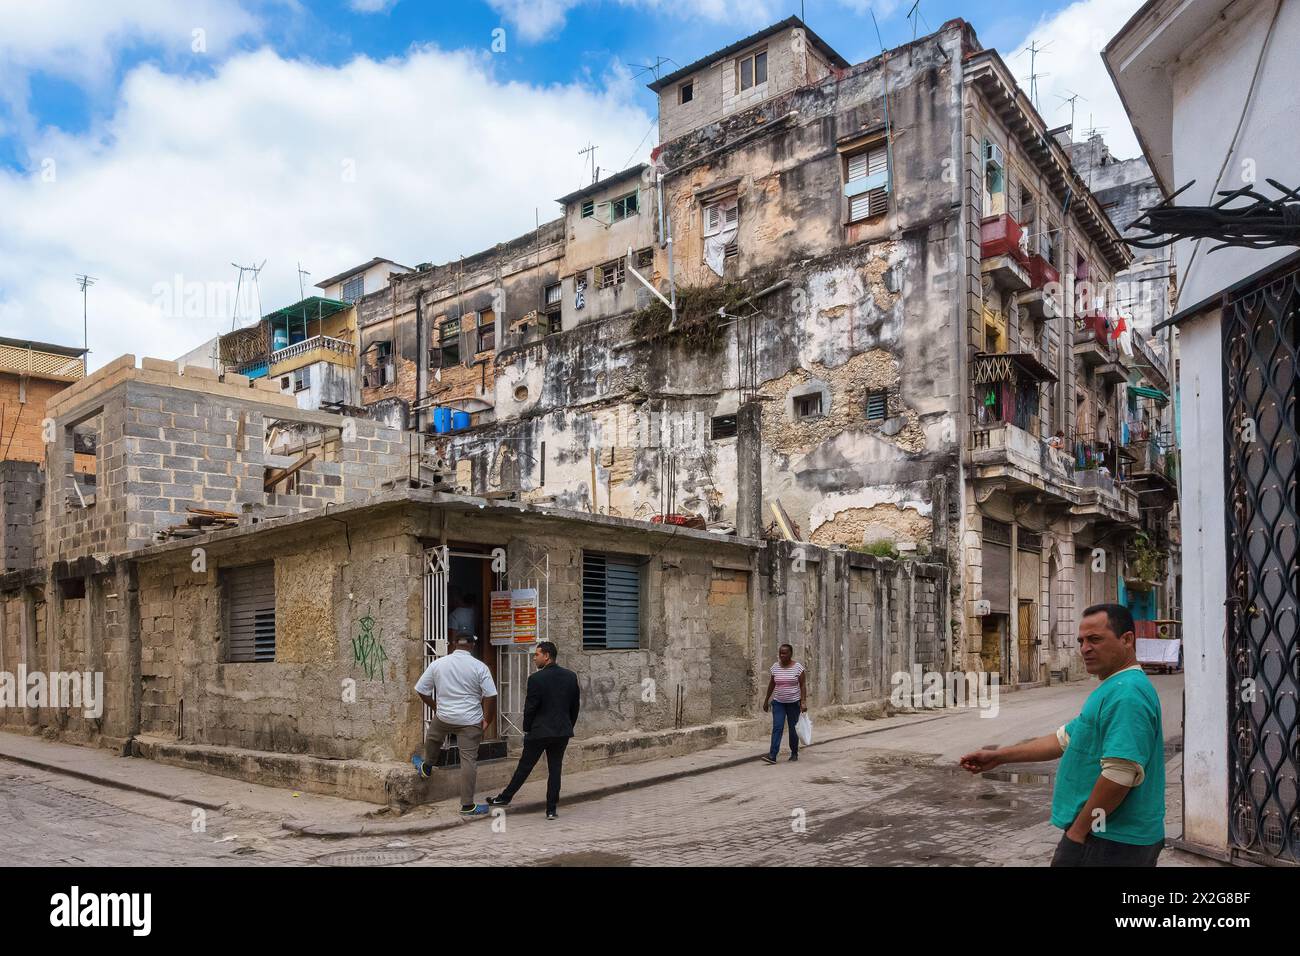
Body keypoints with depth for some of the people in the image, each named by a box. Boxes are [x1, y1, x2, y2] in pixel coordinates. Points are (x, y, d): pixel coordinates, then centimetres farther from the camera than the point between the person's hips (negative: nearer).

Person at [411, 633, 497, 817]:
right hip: (470, 720, -2)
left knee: (433, 738, 33)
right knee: (469, 760, 3)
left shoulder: (438, 664, -2)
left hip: (443, 717, 2)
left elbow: (421, 690, 5)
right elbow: (490, 696, -13)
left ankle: (426, 767, 56)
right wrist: (487, 720, -1)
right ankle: (467, 805, 7)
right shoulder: (479, 667, -9)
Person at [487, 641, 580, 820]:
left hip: (540, 731, -4)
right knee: (555, 769, 9)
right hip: (563, 731, 4)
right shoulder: (571, 677, 1)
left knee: (524, 766, 10)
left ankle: (505, 798, 24)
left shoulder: (536, 679, -15)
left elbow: (530, 708, -10)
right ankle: (551, 809, 10)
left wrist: (527, 729, 3)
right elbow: (576, 705, 7)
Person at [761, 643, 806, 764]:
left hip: (794, 703, -2)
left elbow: (802, 686, -7)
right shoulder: (775, 667, 2)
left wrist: (803, 702, -15)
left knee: (793, 729, 8)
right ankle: (772, 755, -17)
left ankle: (794, 753, 25)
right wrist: (766, 701, 11)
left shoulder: (798, 667, -7)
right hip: (778, 702, 2)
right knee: (777, 727, -10)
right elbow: (771, 685, 10)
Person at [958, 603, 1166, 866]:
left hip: (1108, 844, -10)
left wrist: (1077, 832, -18)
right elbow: (1065, 739, 19)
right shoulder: (1112, 688, 15)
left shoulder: (1127, 694, -21)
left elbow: (1120, 774, -27)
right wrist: (999, 757, 15)